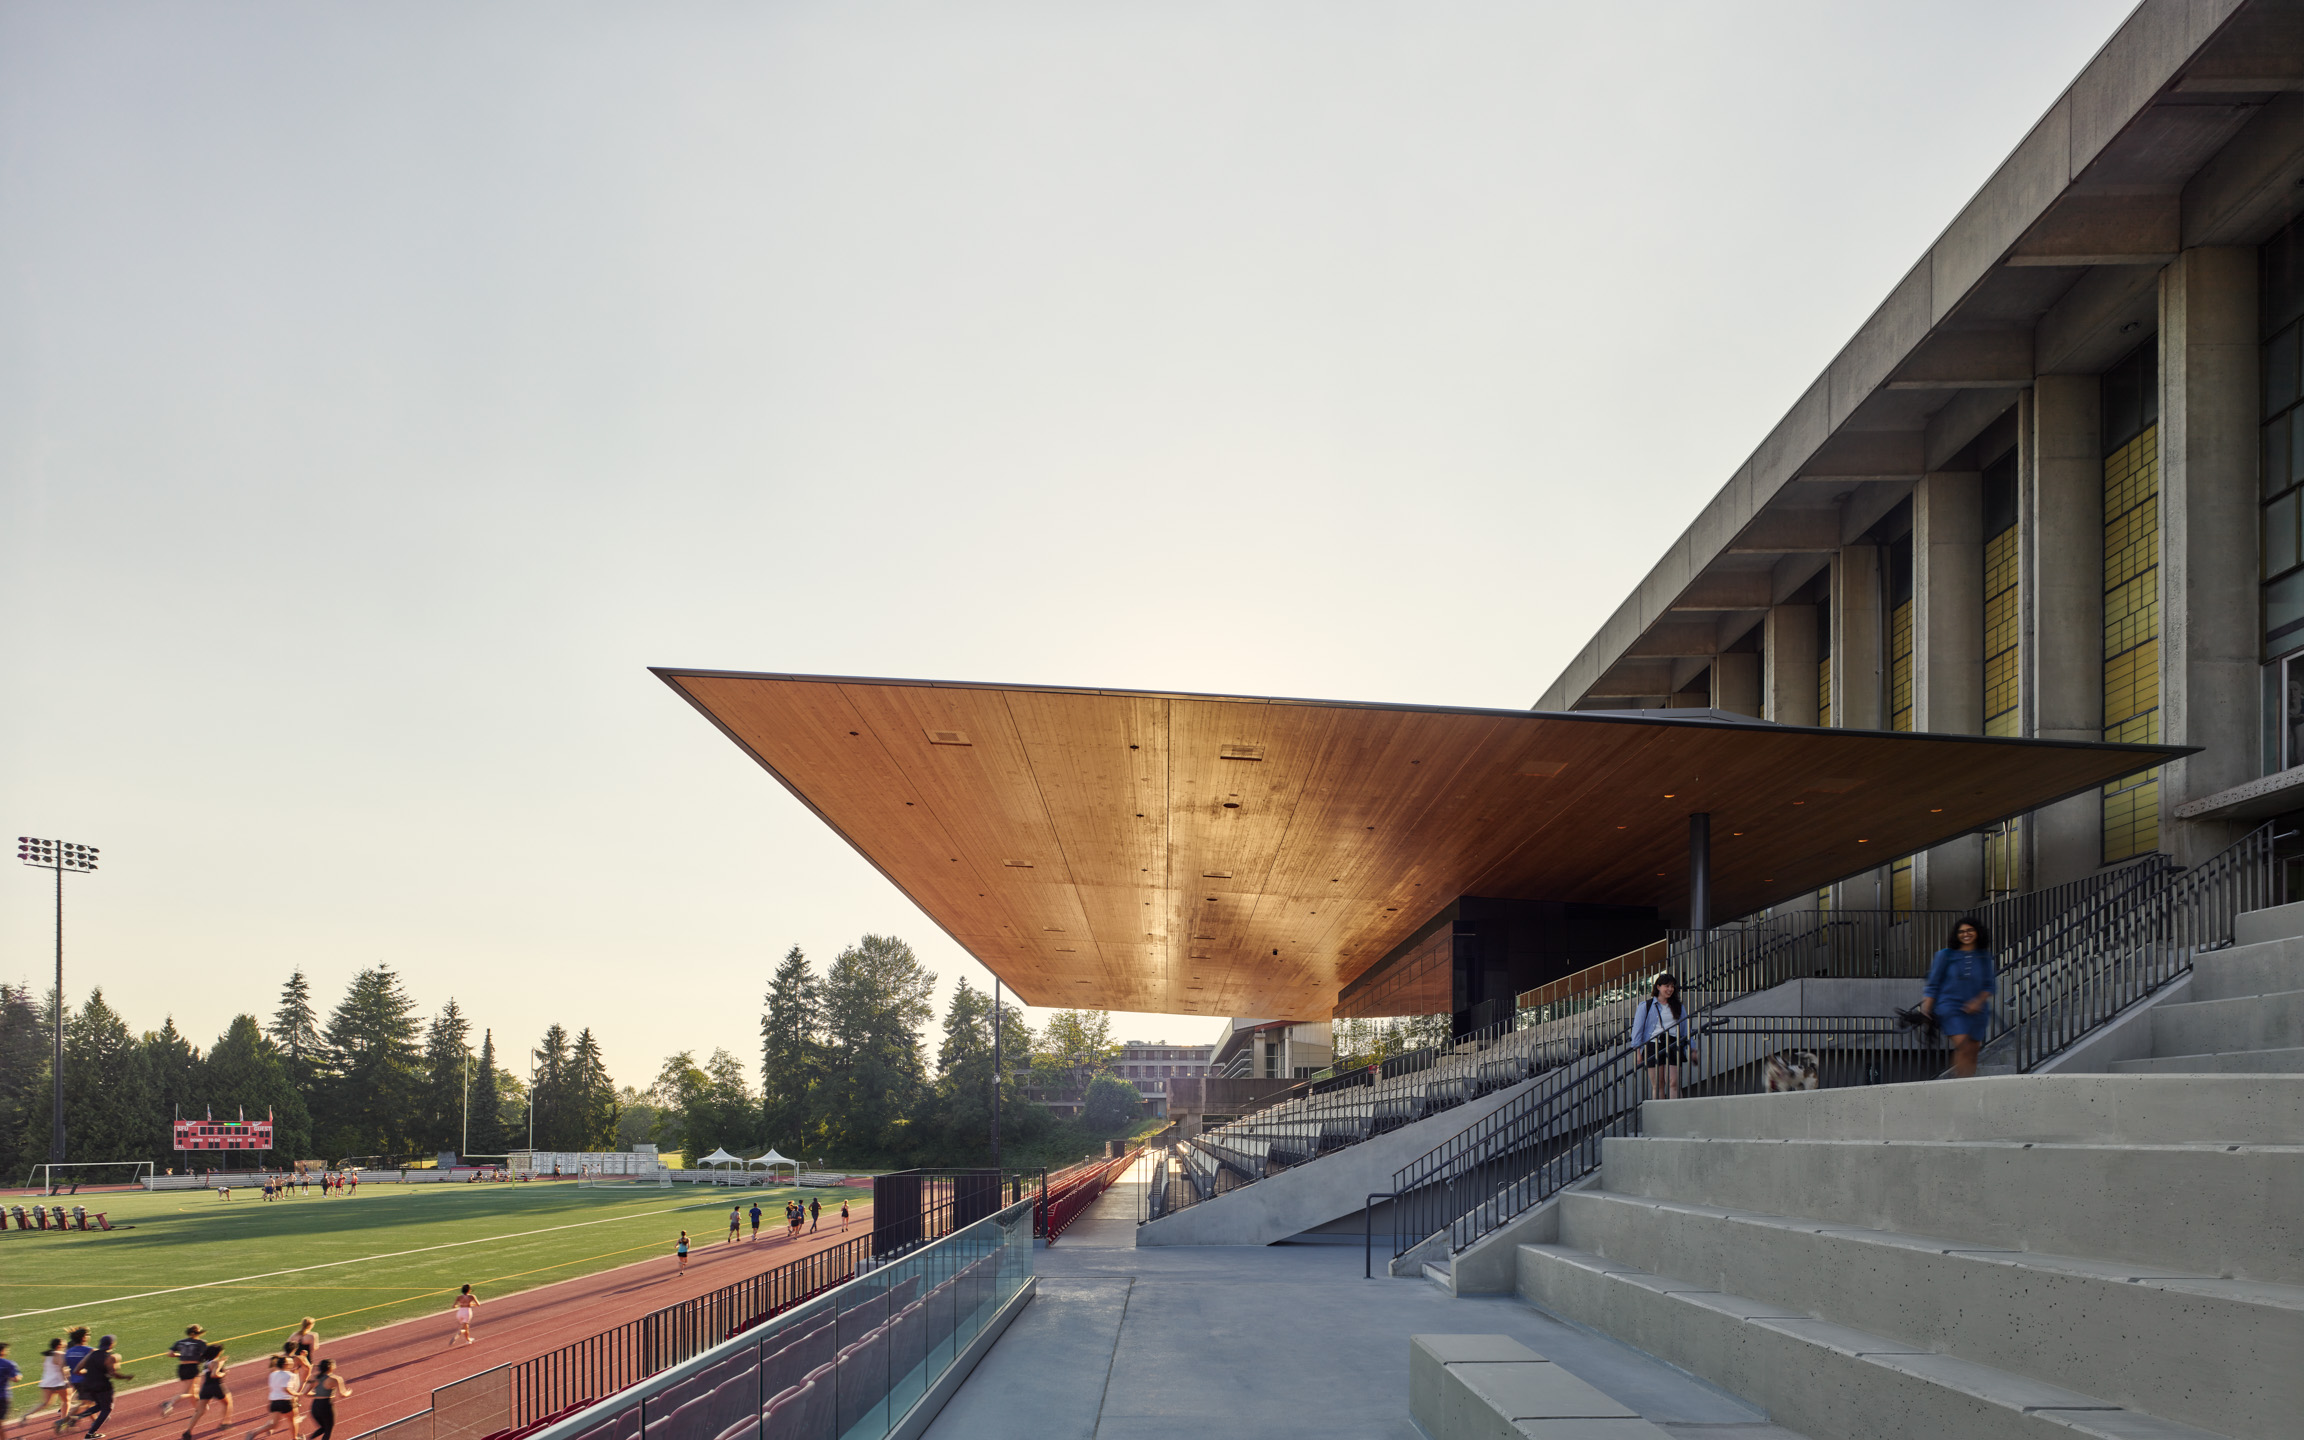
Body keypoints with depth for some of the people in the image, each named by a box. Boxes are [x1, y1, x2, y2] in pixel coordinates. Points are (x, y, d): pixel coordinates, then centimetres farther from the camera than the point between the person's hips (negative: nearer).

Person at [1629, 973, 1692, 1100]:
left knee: (1673, 1083, -10)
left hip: (1673, 1045, 2)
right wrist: (1638, 1053, -3)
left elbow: (1685, 1030, 19)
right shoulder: (1646, 1006, 8)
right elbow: (1637, 1029, 5)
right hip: (1653, 1045, -2)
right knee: (1657, 1085, -2)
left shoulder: (1679, 1007, 17)